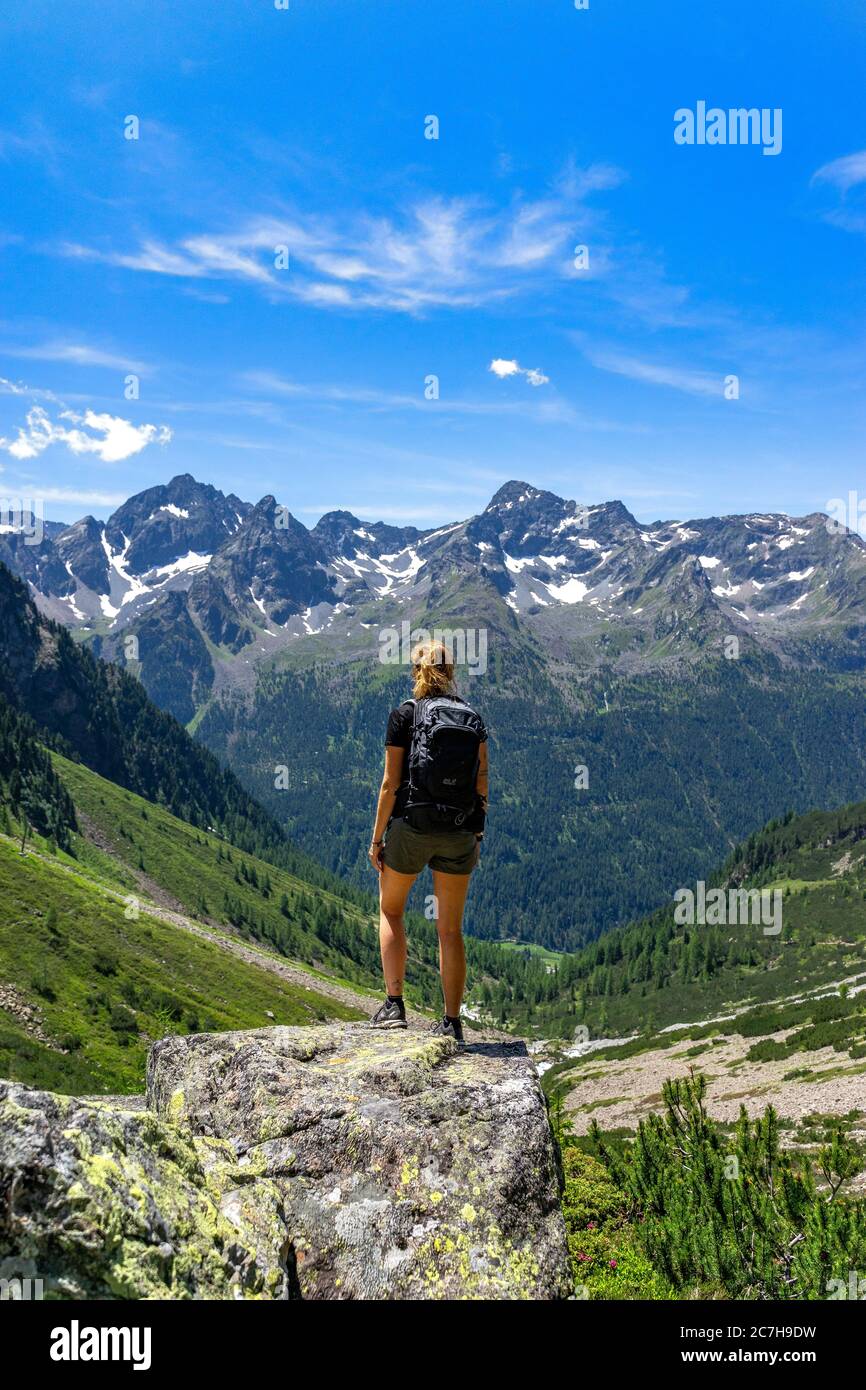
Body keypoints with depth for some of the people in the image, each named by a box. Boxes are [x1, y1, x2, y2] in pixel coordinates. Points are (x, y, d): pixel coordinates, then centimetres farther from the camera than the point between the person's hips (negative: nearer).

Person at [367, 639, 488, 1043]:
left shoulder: (403, 715, -5)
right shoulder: (473, 718, 5)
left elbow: (391, 783, -7)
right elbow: (482, 783, 4)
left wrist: (377, 837, 0)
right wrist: (477, 834, 15)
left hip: (410, 827, -2)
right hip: (459, 833, 3)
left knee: (390, 910, 20)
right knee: (450, 929, 11)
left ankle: (394, 1005, 12)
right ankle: (451, 1022, 14)